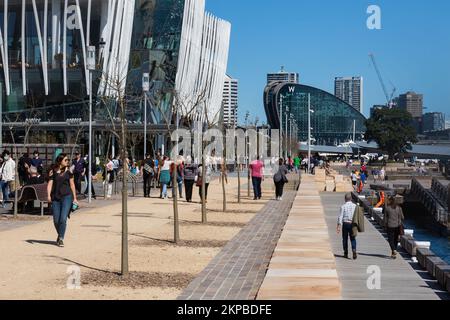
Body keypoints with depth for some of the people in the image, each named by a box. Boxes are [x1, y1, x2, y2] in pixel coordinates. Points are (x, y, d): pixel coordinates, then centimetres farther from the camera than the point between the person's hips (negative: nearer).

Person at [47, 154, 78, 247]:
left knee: (63, 219, -12)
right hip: (55, 197, 1)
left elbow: (72, 185, 9)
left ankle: (61, 239, -1)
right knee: (56, 220, 6)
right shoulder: (54, 171, 3)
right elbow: (50, 184, 1)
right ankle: (60, 235, 32)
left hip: (67, 196, -1)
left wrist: (74, 198, 9)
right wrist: (48, 195, -13)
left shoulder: (68, 171, 4)